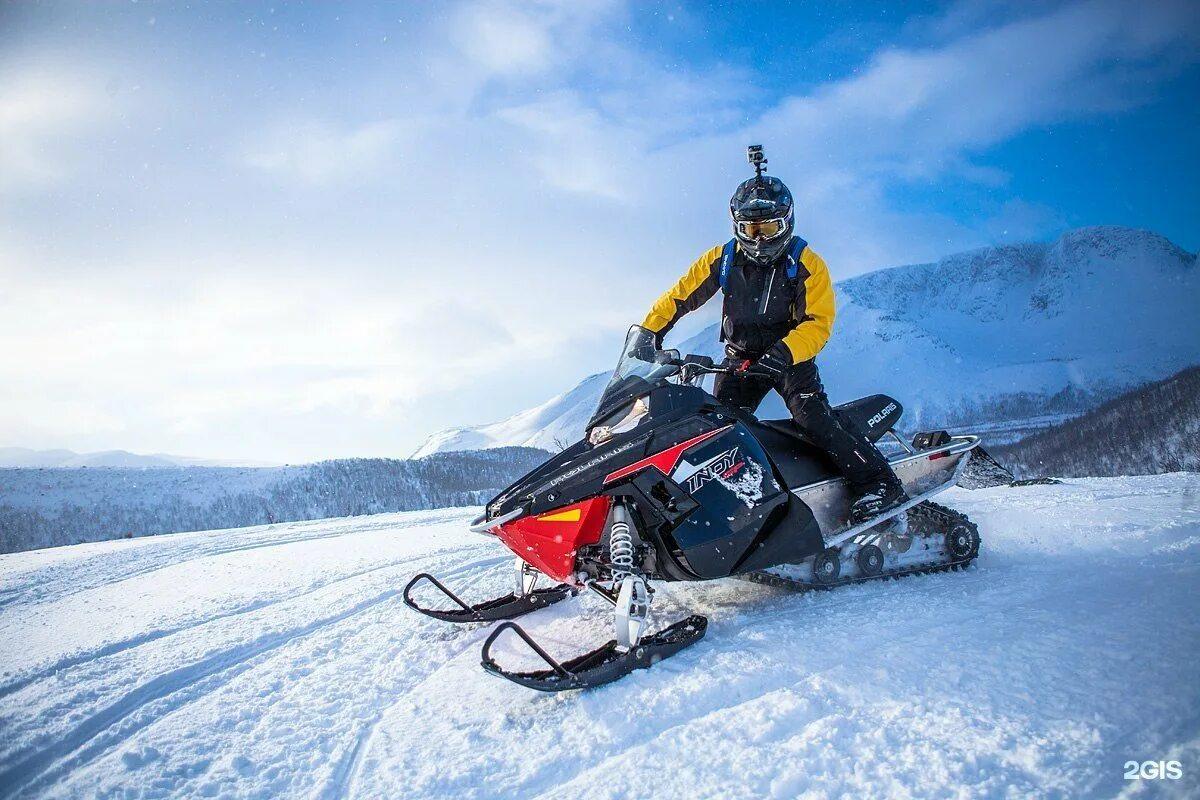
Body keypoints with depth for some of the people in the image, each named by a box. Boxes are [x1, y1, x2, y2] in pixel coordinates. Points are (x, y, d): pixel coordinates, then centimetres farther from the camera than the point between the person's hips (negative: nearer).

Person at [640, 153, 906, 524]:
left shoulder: (806, 264, -11)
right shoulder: (722, 259, -3)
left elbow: (819, 323, -17)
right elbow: (677, 297, 3)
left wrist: (785, 354, -34)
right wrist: (647, 333, -8)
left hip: (792, 357, -3)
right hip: (741, 359, 4)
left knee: (814, 419, -21)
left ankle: (879, 485, -15)